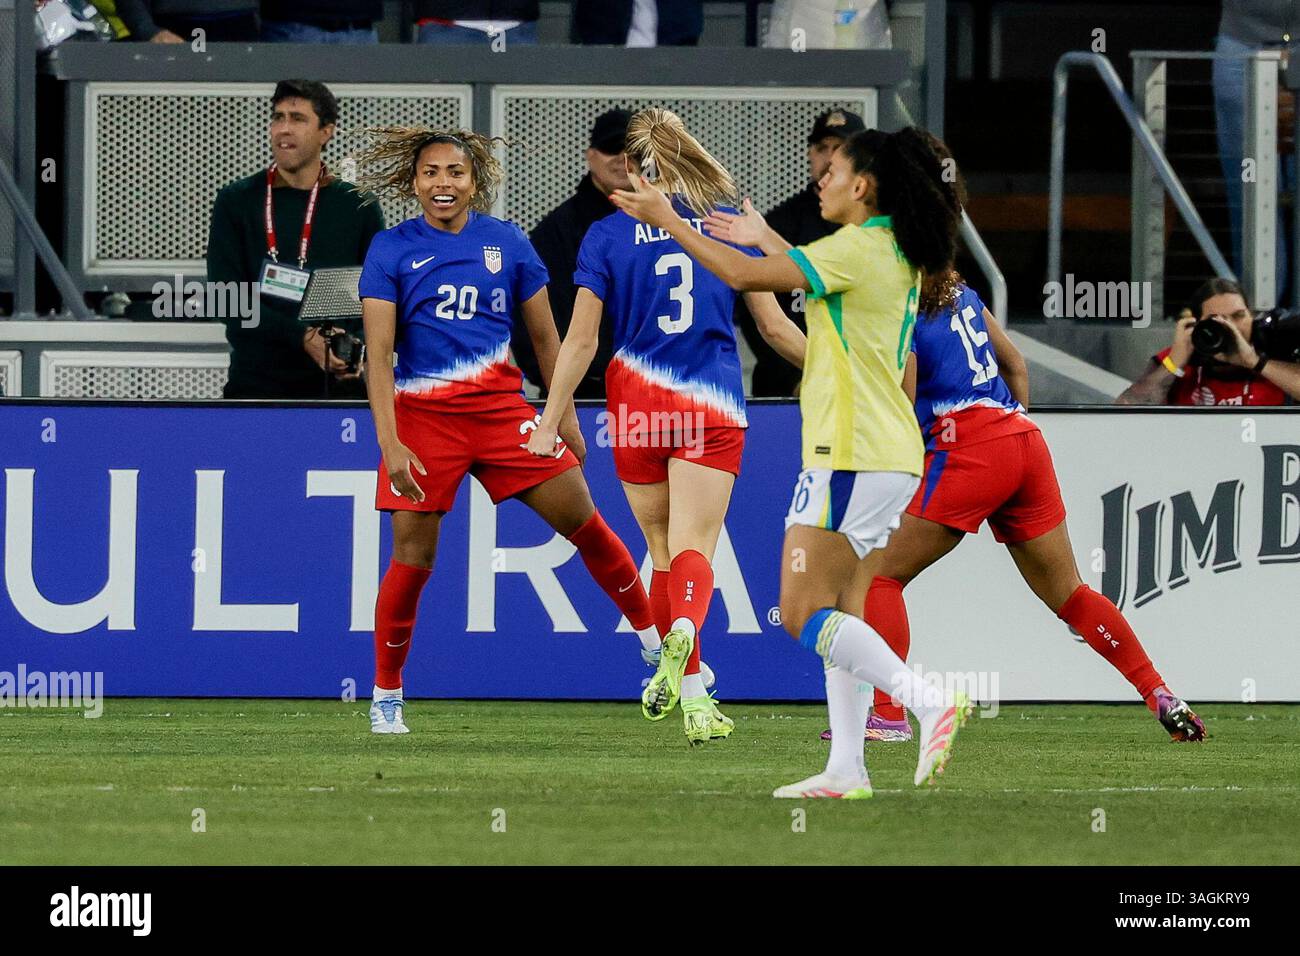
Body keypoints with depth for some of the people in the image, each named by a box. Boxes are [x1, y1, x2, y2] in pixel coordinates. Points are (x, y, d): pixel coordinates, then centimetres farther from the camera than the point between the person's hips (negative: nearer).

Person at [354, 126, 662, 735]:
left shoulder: (507, 243, 6)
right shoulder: (391, 250, -1)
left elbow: (546, 339, 14)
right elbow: (378, 354, -6)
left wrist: (566, 418, 13)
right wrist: (390, 443, -15)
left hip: (500, 406, 2)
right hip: (422, 414, -2)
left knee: (579, 516, -3)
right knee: (412, 558, -4)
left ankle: (654, 637, 12)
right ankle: (386, 693, 11)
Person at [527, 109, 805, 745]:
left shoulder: (607, 235, 1)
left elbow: (580, 342, -1)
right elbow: (774, 325, 8)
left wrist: (548, 427, 5)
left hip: (638, 405, 0)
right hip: (712, 407, 0)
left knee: (663, 548, 15)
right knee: (693, 547, -8)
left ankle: (689, 690, 24)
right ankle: (684, 628, -41)